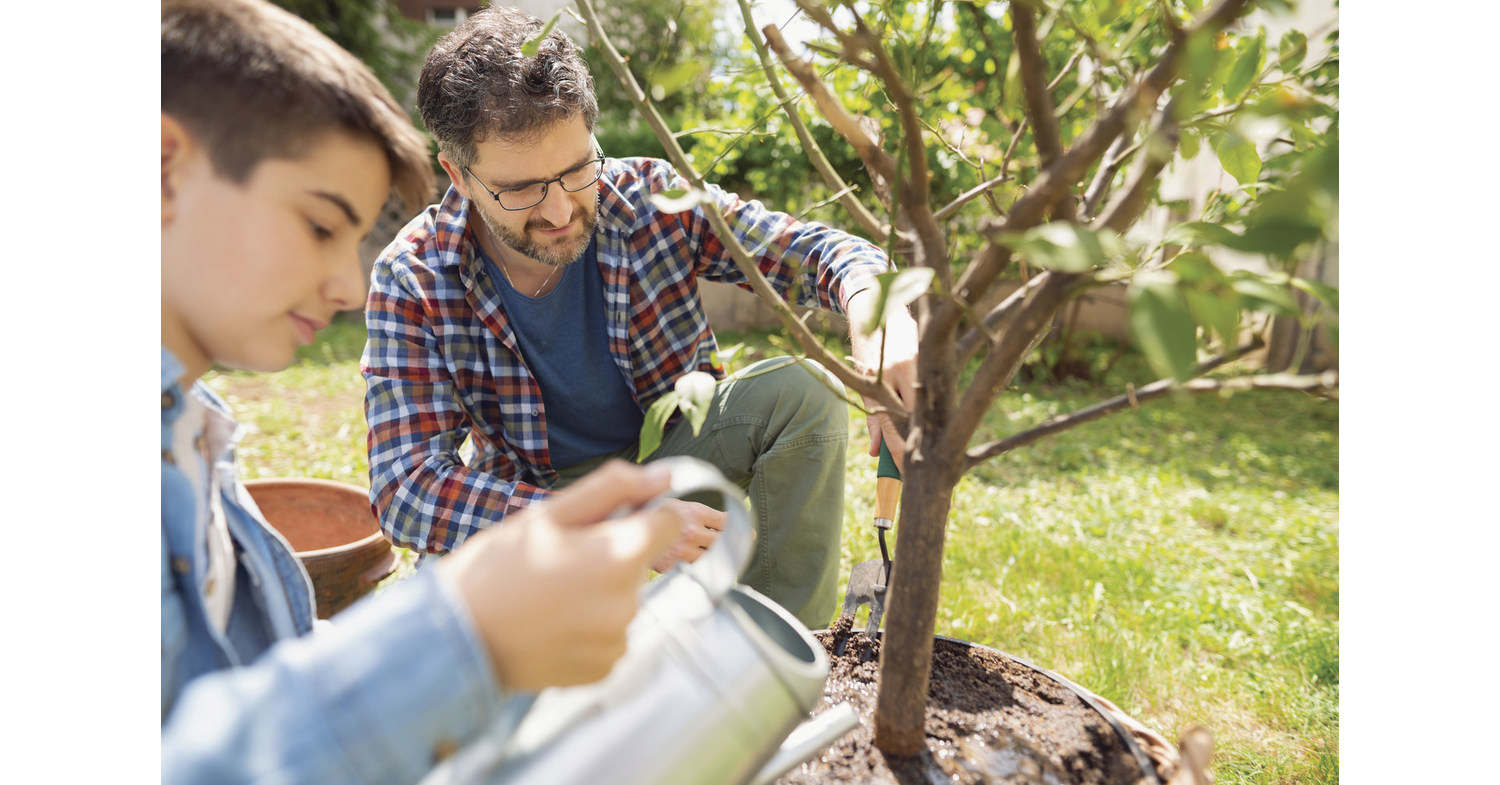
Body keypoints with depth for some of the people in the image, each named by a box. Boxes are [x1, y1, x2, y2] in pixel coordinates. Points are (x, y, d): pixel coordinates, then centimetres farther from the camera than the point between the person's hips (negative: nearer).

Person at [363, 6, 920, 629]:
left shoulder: (650, 199, -18)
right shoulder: (412, 283, -21)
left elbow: (808, 247, -15)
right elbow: (406, 484, -28)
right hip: (533, 499, -1)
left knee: (802, 390, -24)